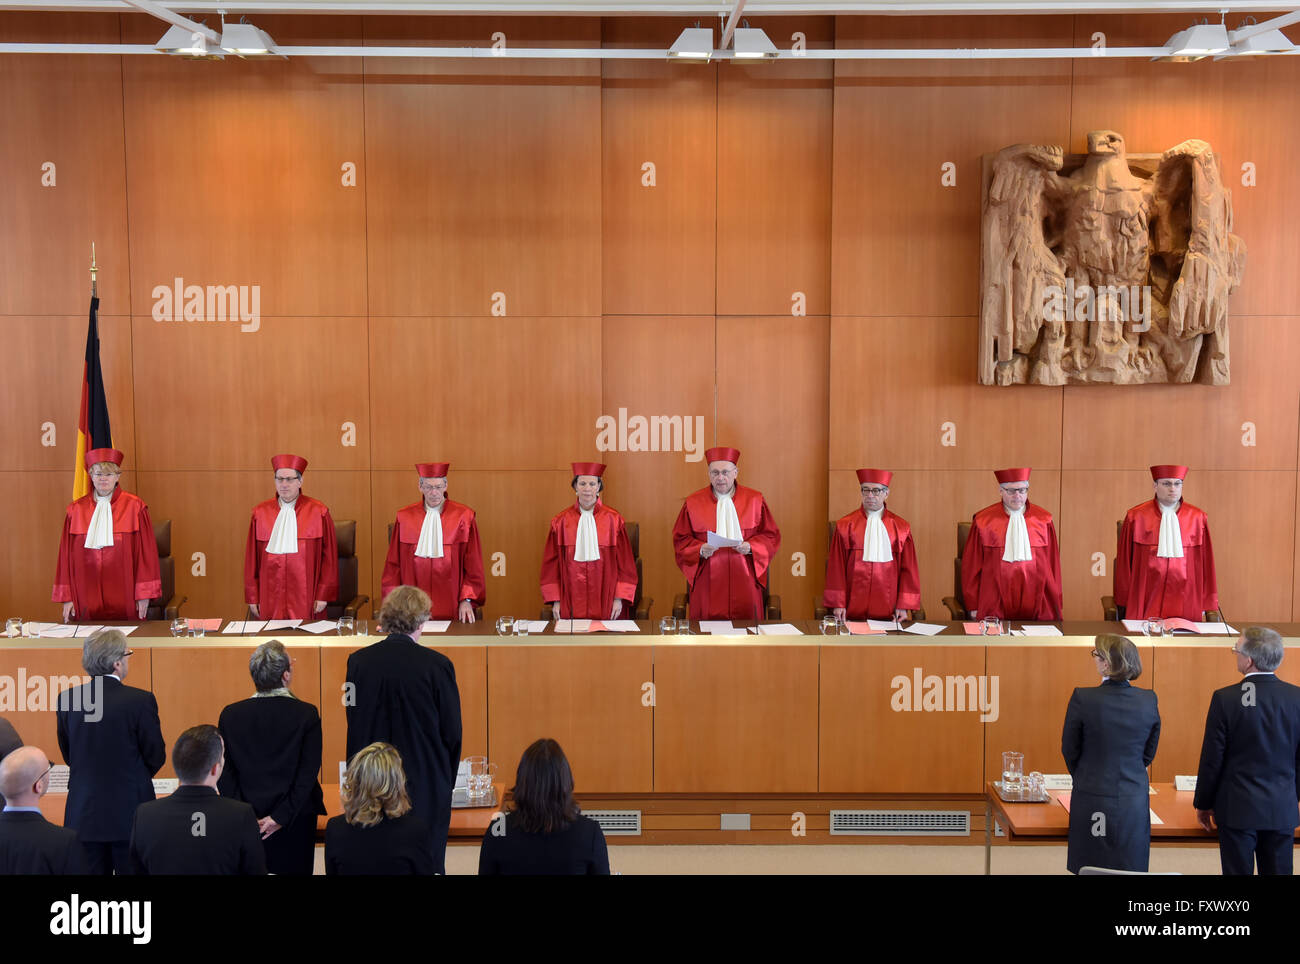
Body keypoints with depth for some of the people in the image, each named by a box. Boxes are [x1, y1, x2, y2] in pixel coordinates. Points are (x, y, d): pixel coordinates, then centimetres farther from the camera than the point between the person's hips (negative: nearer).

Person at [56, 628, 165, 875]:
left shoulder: (66, 699, -3)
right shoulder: (141, 700, -15)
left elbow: (67, 754, 8)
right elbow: (156, 757, -6)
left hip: (82, 814, 4)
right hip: (129, 812, -3)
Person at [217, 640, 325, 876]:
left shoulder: (230, 715, -4)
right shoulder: (306, 714, -12)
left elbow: (224, 774, -4)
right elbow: (308, 773, -14)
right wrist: (280, 817, -11)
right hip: (296, 820, -2)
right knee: (294, 871, 11)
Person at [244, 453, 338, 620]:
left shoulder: (318, 512, 0)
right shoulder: (260, 512, 6)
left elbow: (329, 554, 0)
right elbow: (251, 556, 8)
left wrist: (323, 594, -4)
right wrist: (252, 597, 5)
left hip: (305, 597, -2)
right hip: (270, 598, 2)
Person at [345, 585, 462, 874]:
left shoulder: (358, 661, -5)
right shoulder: (437, 665, -13)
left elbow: (351, 726, 1)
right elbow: (452, 731, -5)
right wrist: (447, 780, 10)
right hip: (426, 783, -2)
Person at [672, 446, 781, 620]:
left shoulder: (755, 500, 5)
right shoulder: (693, 502, 4)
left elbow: (771, 536, 7)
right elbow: (680, 540, 6)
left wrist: (750, 547, -12)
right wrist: (701, 550, -13)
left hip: (744, 582, 1)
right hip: (708, 584, 0)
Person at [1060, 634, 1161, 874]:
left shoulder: (1082, 698, -15)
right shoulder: (1148, 701, -5)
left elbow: (1069, 750, -3)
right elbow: (1149, 753, 8)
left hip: (1092, 801, -3)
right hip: (1135, 802, 3)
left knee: (1090, 869, 7)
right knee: (1131, 868, 11)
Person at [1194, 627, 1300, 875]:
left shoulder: (1225, 698, -14)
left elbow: (1212, 758, -9)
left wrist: (1203, 804, 3)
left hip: (1238, 808, -3)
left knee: (1238, 870, 6)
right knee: (1279, 870, 11)